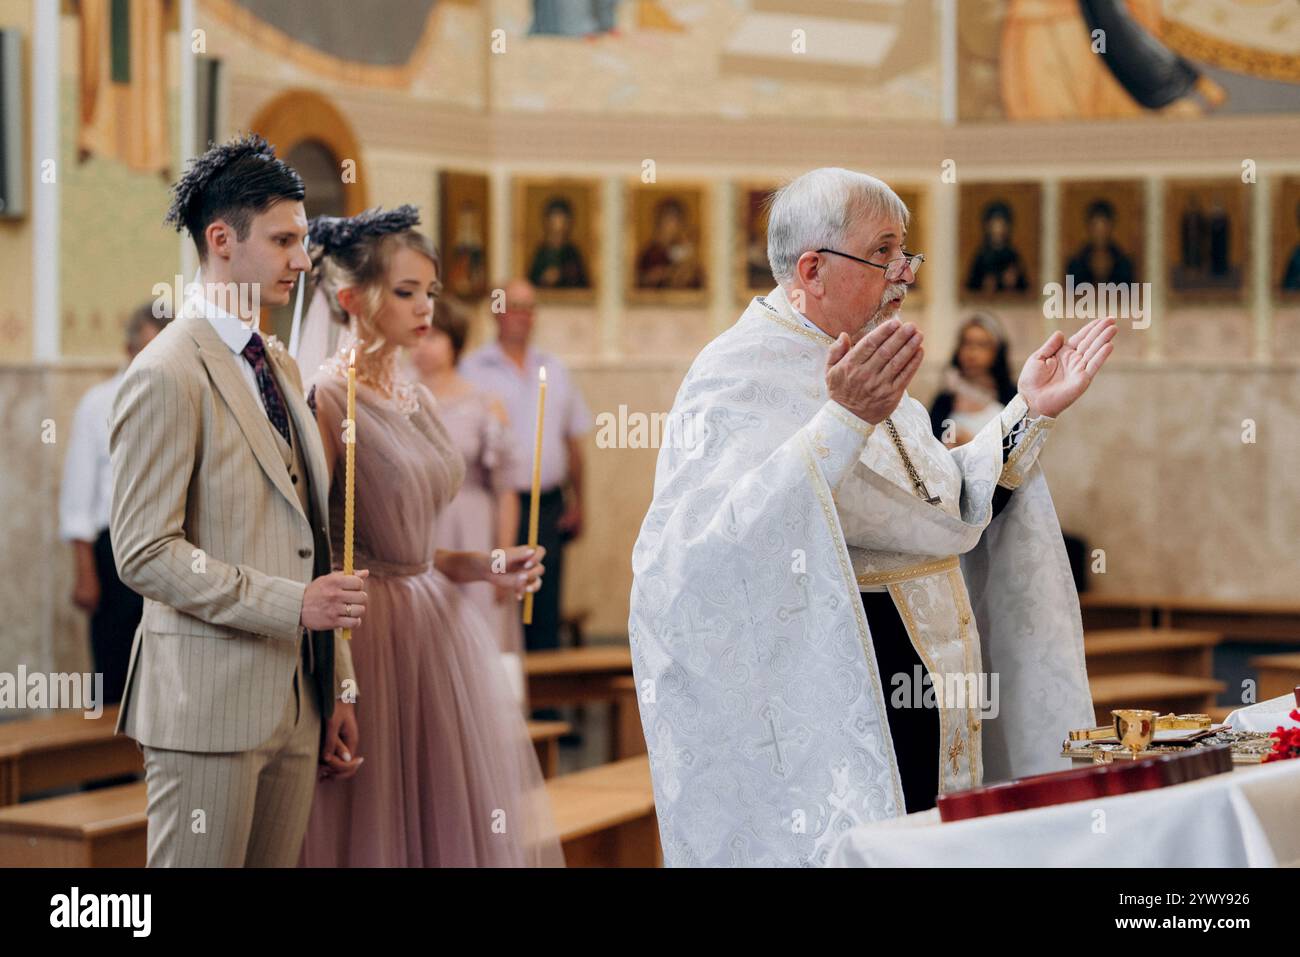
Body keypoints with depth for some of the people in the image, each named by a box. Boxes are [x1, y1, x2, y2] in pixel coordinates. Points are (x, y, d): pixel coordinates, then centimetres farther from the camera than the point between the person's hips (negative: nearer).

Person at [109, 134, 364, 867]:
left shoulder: (282, 367, 17)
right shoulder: (167, 375, -10)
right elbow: (145, 552, -16)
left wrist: (339, 688, 16)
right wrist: (292, 602, -21)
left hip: (298, 700, 8)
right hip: (210, 702, -8)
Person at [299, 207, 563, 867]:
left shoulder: (416, 400, 12)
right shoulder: (327, 399, -12)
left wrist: (487, 567, 4)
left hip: (434, 625, 8)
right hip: (371, 632, -8)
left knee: (451, 819, 10)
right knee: (380, 823, -1)